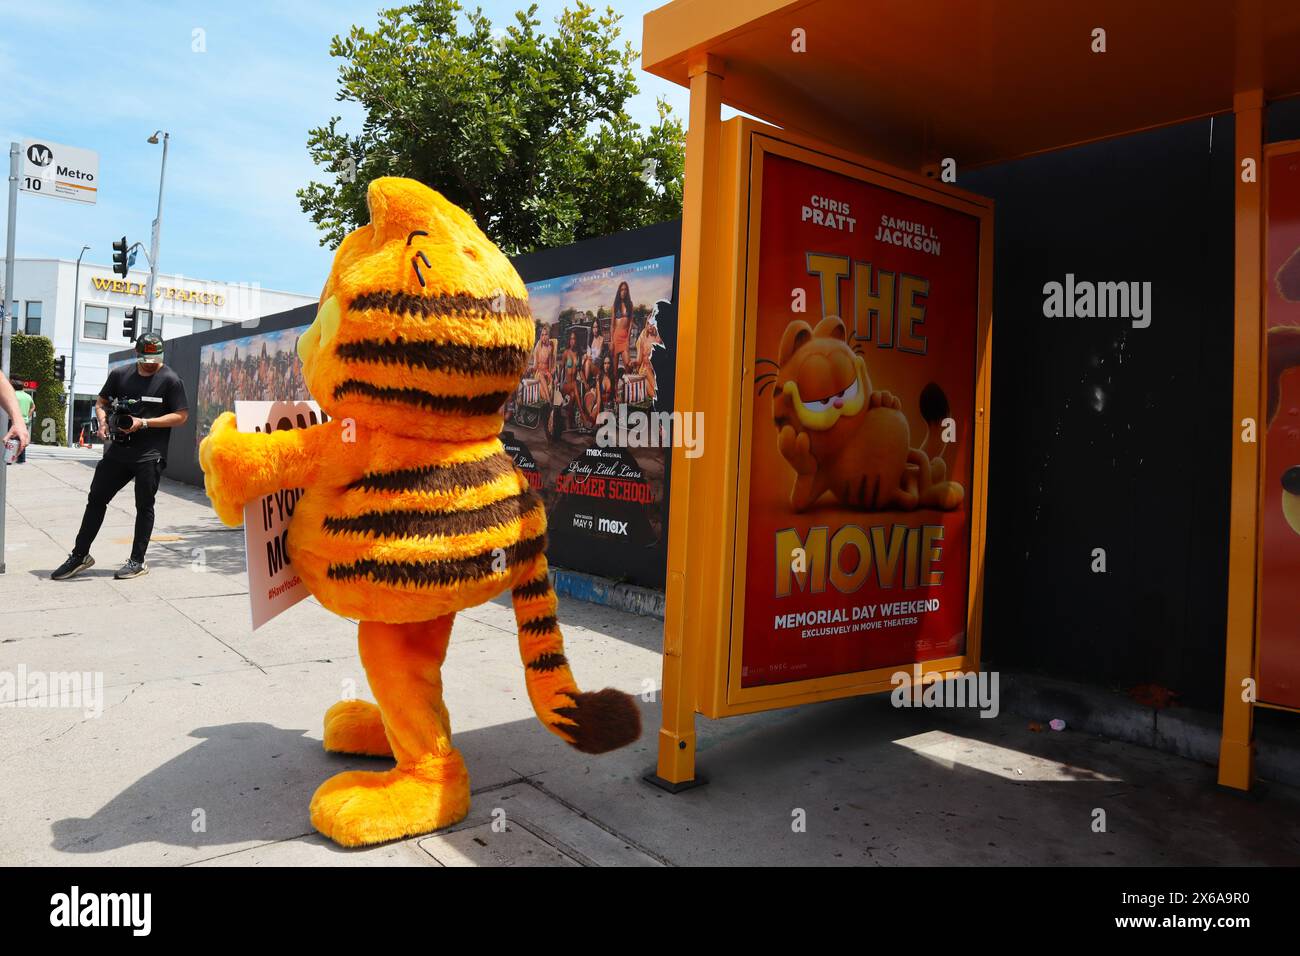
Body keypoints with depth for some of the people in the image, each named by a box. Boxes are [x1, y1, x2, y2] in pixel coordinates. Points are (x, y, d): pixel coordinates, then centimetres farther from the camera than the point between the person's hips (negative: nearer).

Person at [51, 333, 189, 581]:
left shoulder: (170, 380, -6)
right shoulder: (120, 374, 8)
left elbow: (181, 416, -9)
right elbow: (101, 401, 19)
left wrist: (143, 423, -16)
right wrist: (103, 420, -3)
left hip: (150, 455, -5)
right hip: (118, 449, 5)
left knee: (144, 506, 4)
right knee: (96, 499, 9)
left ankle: (137, 561, 14)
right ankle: (80, 555, 21)